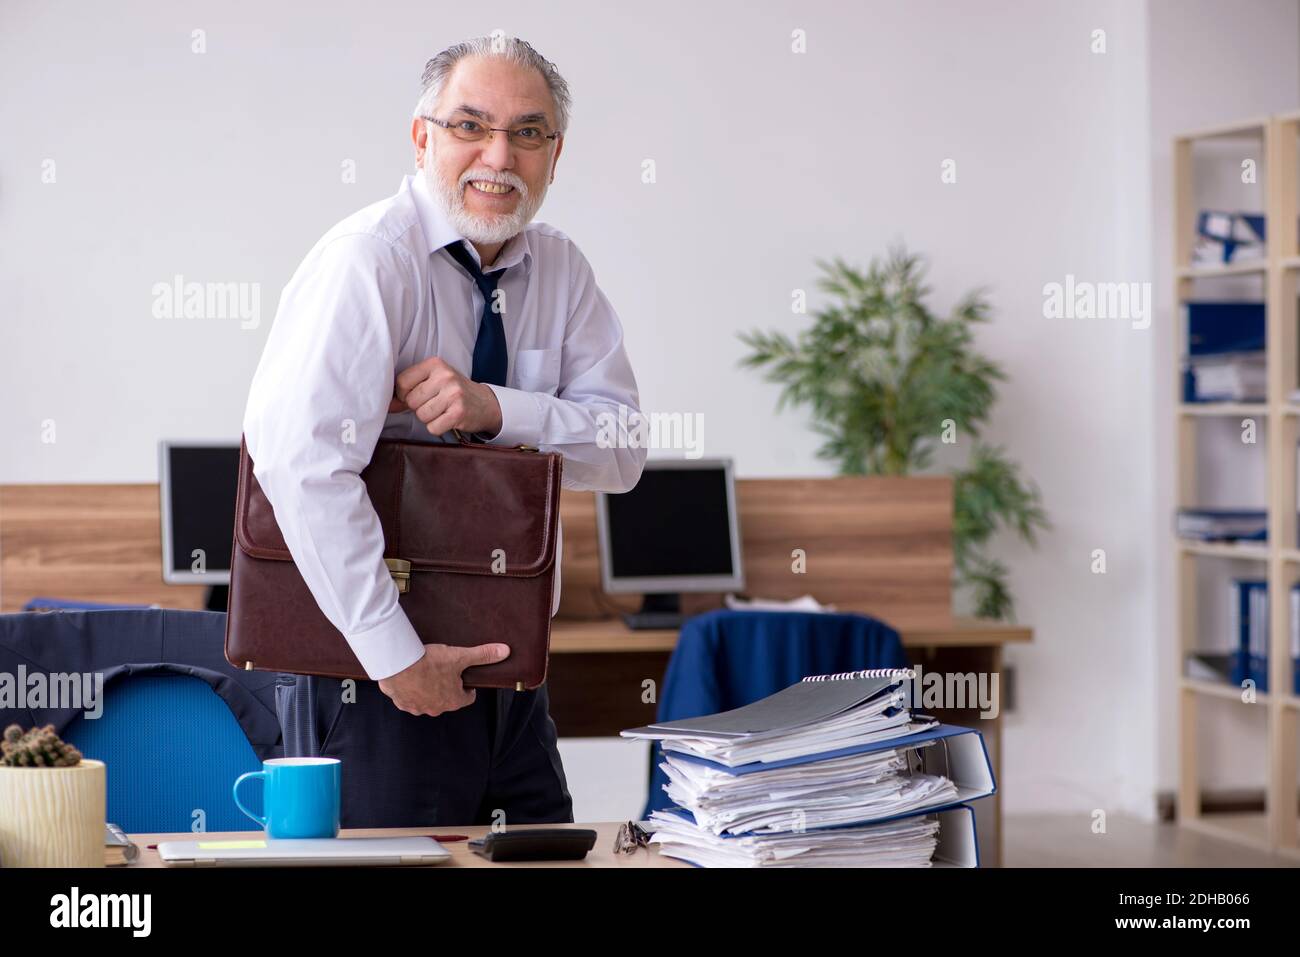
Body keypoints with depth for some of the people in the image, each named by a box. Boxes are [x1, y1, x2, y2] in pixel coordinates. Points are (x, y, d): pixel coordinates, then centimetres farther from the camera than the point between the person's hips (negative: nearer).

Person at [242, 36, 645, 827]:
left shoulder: (560, 270, 6)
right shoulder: (370, 260, -15)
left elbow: (624, 449, -1)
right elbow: (302, 461, -28)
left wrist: (494, 407, -20)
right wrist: (396, 655, -27)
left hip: (508, 669, 7)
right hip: (381, 689, -6)